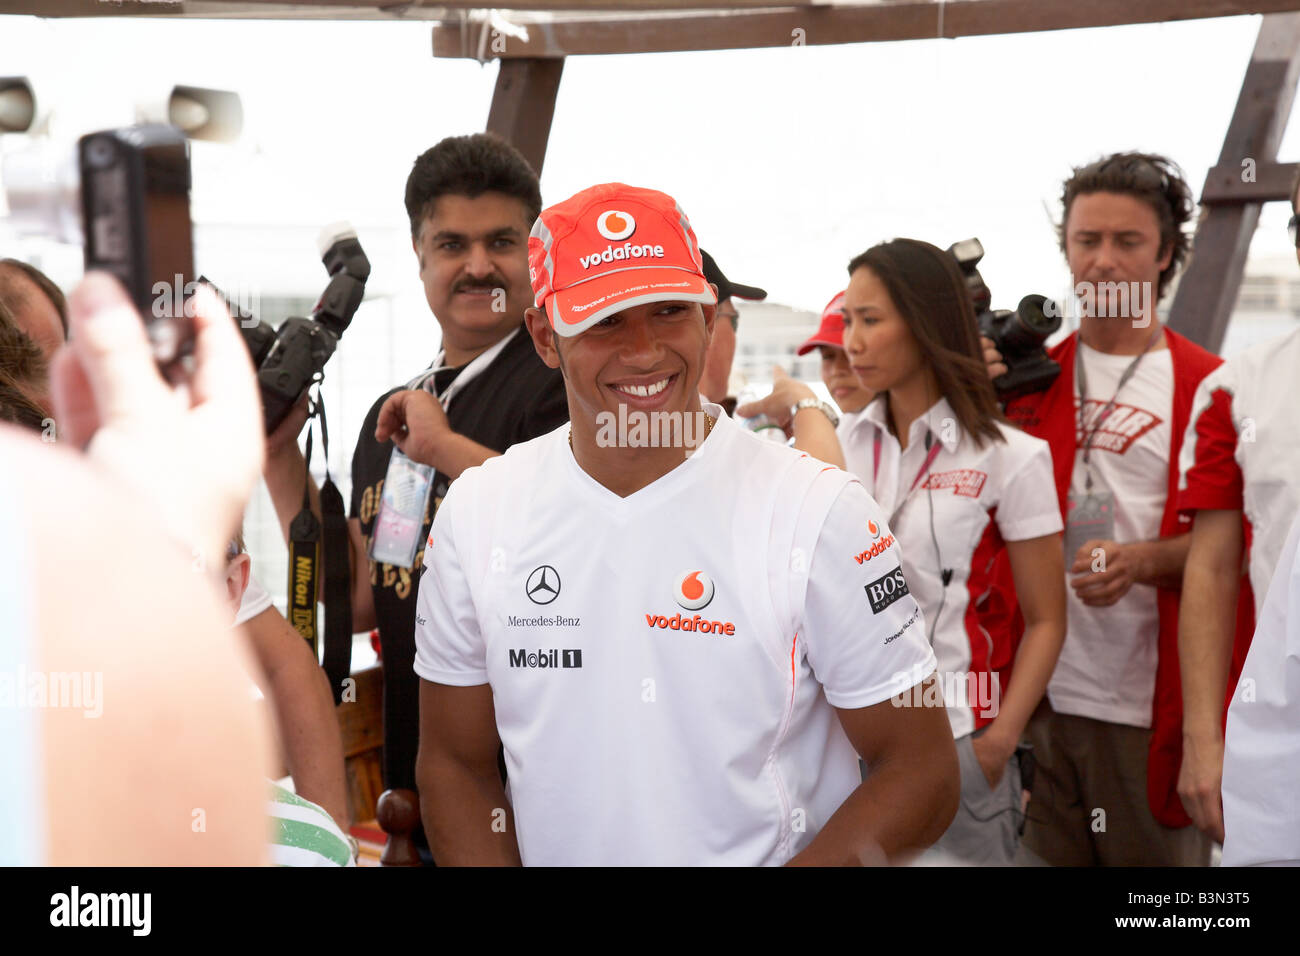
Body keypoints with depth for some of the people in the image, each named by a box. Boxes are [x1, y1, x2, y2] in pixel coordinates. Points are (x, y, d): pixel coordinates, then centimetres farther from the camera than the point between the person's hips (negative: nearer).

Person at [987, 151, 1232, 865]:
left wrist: (1145, 560, -17)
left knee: (1159, 854, 6)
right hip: (1038, 692, 3)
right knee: (1041, 858, 9)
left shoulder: (1207, 386, 0)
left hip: (1150, 703, -2)